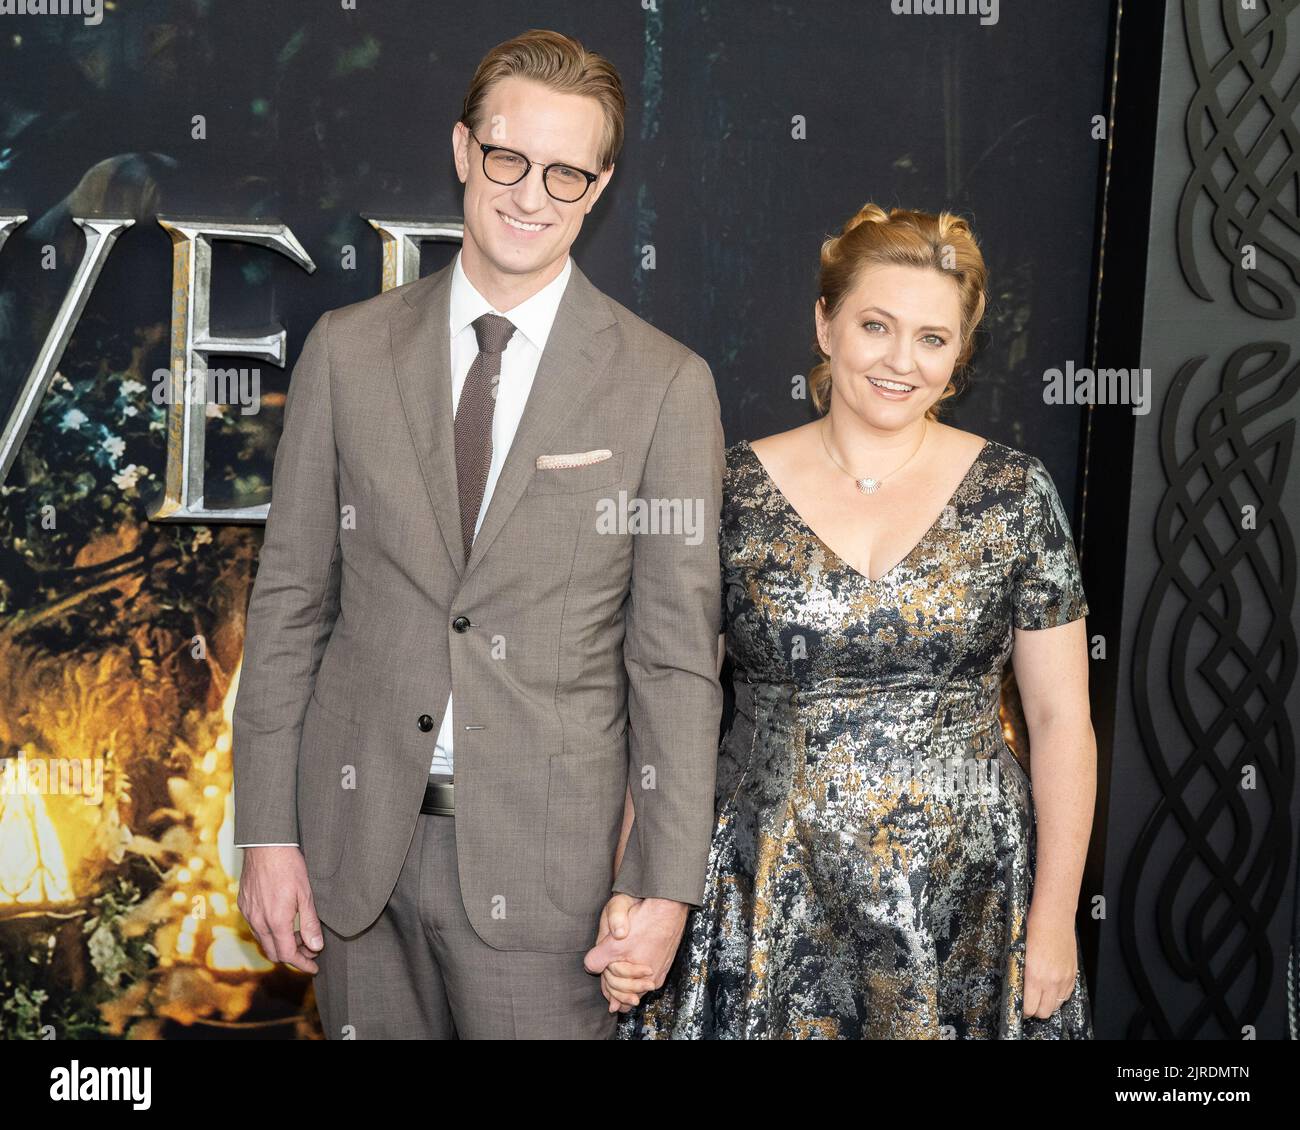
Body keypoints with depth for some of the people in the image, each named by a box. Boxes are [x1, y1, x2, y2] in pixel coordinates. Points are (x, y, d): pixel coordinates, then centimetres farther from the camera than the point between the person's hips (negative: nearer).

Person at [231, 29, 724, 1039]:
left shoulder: (664, 385, -4)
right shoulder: (349, 350, 2)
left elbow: (677, 654, -4)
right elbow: (291, 598, 4)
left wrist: (669, 881, -7)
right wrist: (268, 832, 1)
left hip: (542, 856, -2)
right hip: (357, 833, 2)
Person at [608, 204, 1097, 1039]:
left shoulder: (1014, 493, -3)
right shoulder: (732, 491, -4)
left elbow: (1062, 721, 0)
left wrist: (1055, 920, -2)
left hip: (966, 906, 1)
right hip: (772, 911, 0)